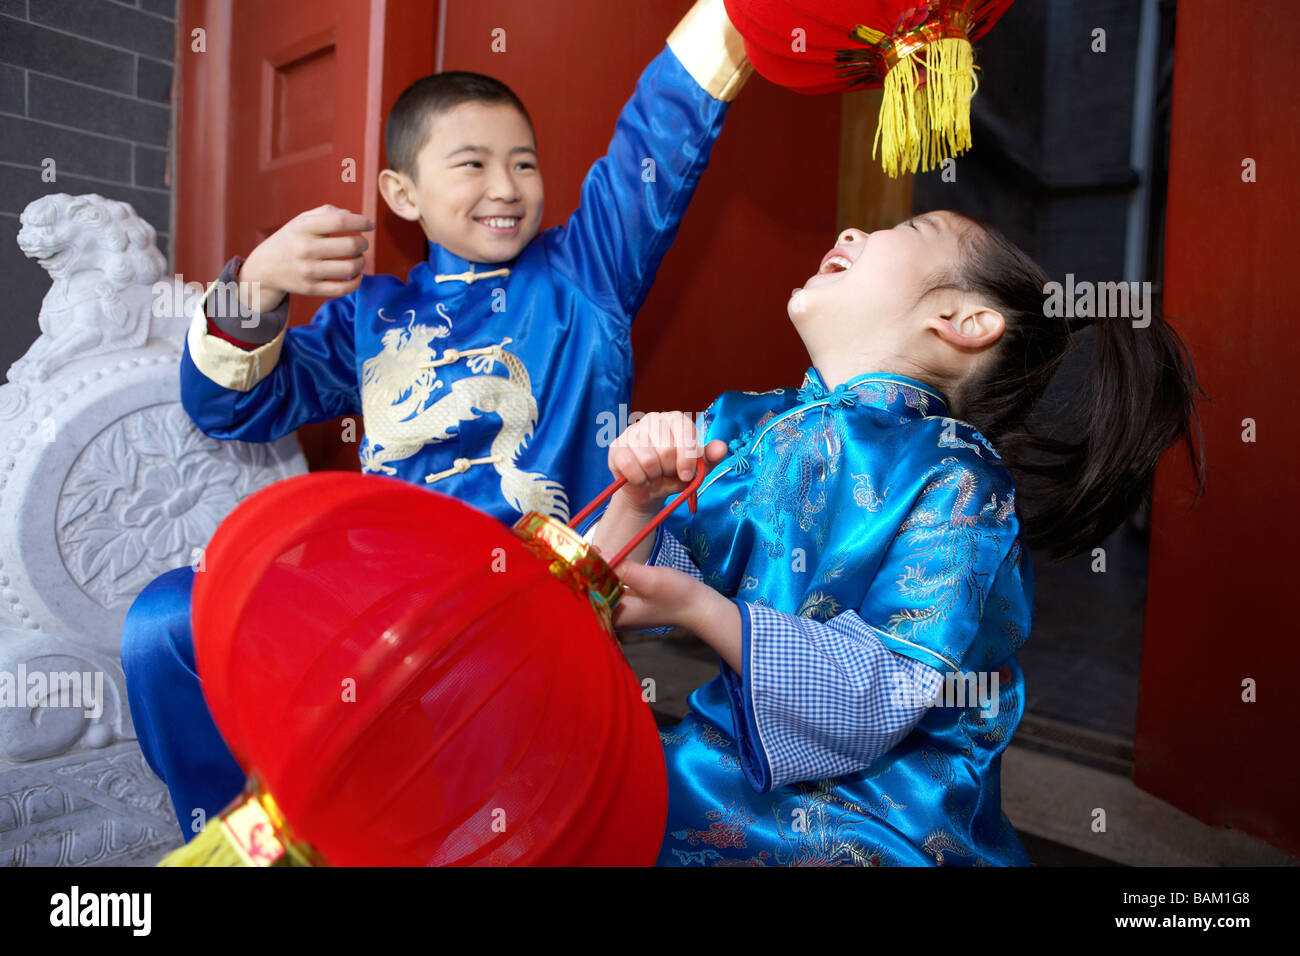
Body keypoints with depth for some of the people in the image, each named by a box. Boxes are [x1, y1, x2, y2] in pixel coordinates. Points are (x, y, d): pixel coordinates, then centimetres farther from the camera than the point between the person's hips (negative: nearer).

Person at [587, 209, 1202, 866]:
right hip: (731, 754, 5)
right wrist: (637, 500, -19)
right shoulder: (745, 424, 3)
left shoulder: (959, 487, -11)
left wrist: (701, 608, -28)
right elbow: (615, 603, 1)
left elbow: (888, 695, -19)